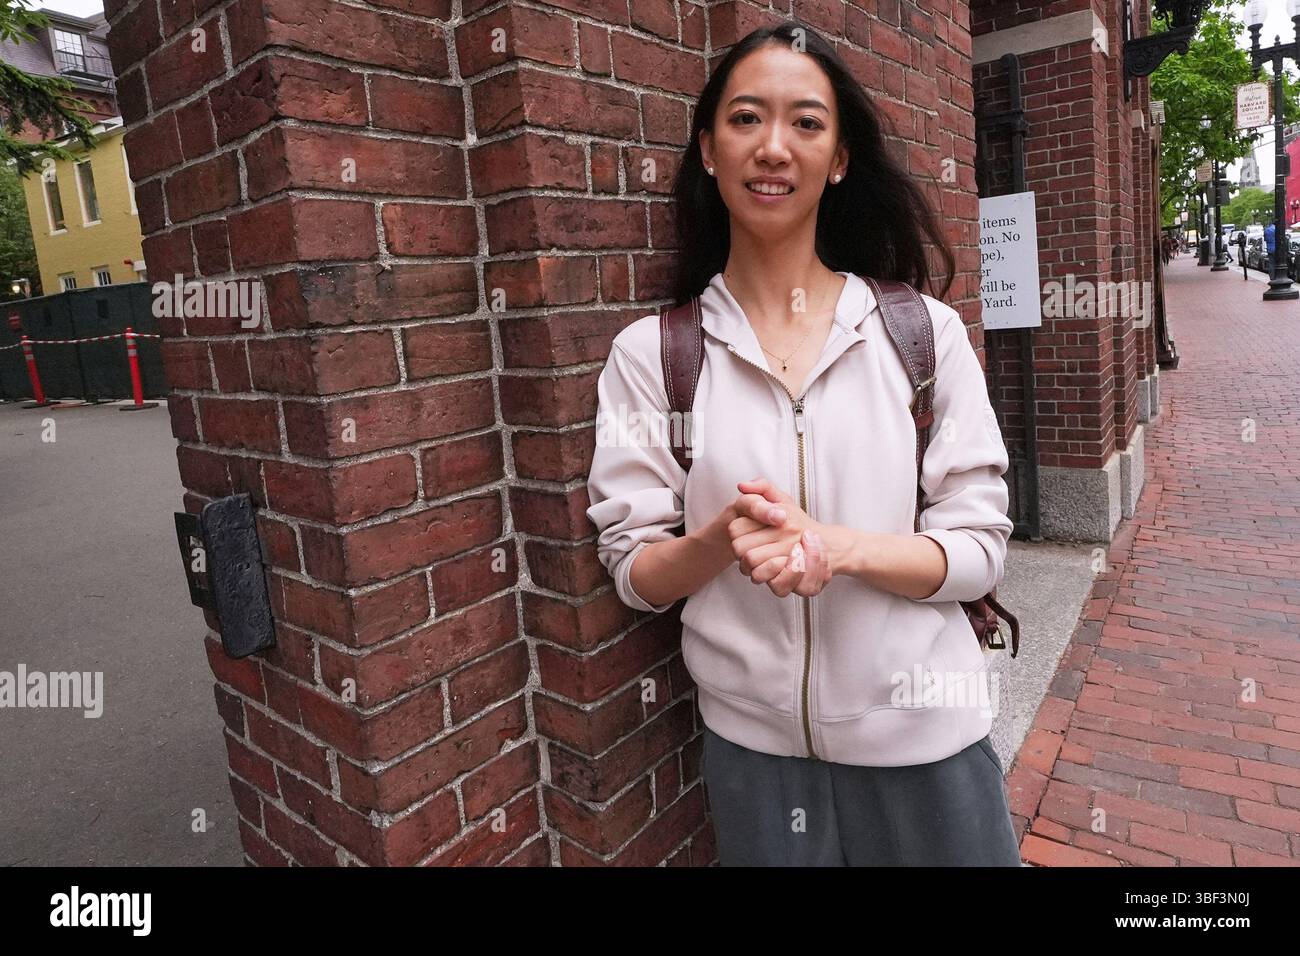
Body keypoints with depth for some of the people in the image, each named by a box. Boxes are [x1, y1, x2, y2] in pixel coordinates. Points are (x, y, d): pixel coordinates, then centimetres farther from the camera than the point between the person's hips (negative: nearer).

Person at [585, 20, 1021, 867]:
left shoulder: (924, 330, -6)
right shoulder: (650, 353, -7)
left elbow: (981, 547, -6)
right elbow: (635, 575, -5)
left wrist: (836, 546, -23)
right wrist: (719, 541, -25)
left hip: (923, 739, 1)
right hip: (751, 747, 0)